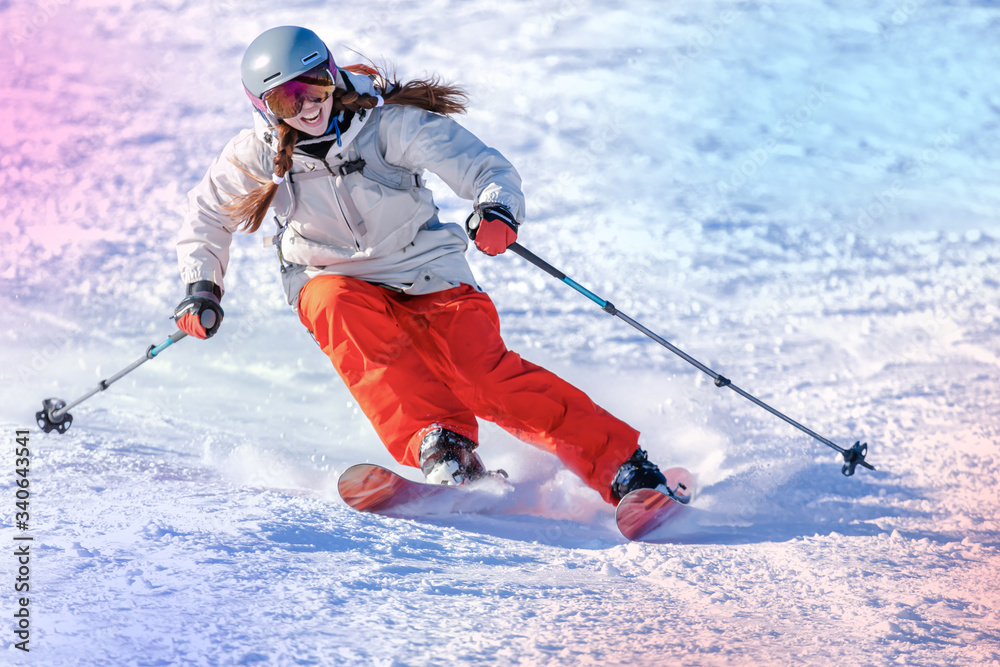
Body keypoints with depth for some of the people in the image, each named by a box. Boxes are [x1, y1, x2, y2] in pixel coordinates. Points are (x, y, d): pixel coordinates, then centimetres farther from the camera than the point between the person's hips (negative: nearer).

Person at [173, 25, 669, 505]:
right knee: (343, 307, -35)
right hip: (332, 280, 2)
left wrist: (498, 211, -42)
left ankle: (623, 467, -21)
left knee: (485, 376, -24)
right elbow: (206, 221, 12)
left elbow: (487, 168, -20)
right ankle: (440, 447, -40)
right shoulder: (256, 156, -7)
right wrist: (201, 289, -2)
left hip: (426, 278, -2)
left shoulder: (387, 123, -16)